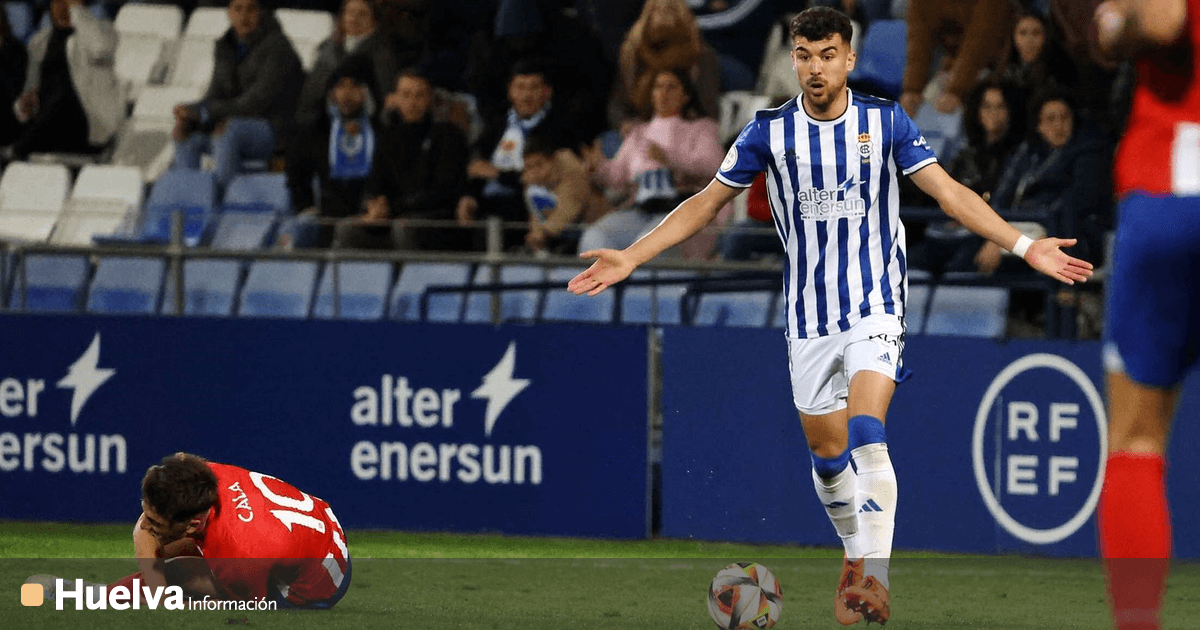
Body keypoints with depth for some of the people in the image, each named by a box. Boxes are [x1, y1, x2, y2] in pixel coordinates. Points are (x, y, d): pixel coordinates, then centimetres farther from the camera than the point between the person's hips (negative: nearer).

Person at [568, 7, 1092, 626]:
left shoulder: (885, 121, -3)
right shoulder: (771, 130, 0)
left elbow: (949, 192, -2)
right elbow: (707, 202, 7)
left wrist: (1024, 246, -11)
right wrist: (629, 258, 0)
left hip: (875, 306, -3)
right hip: (809, 314, 3)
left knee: (866, 433, -21)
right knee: (827, 451, 7)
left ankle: (874, 575, -27)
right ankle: (854, 553, 31)